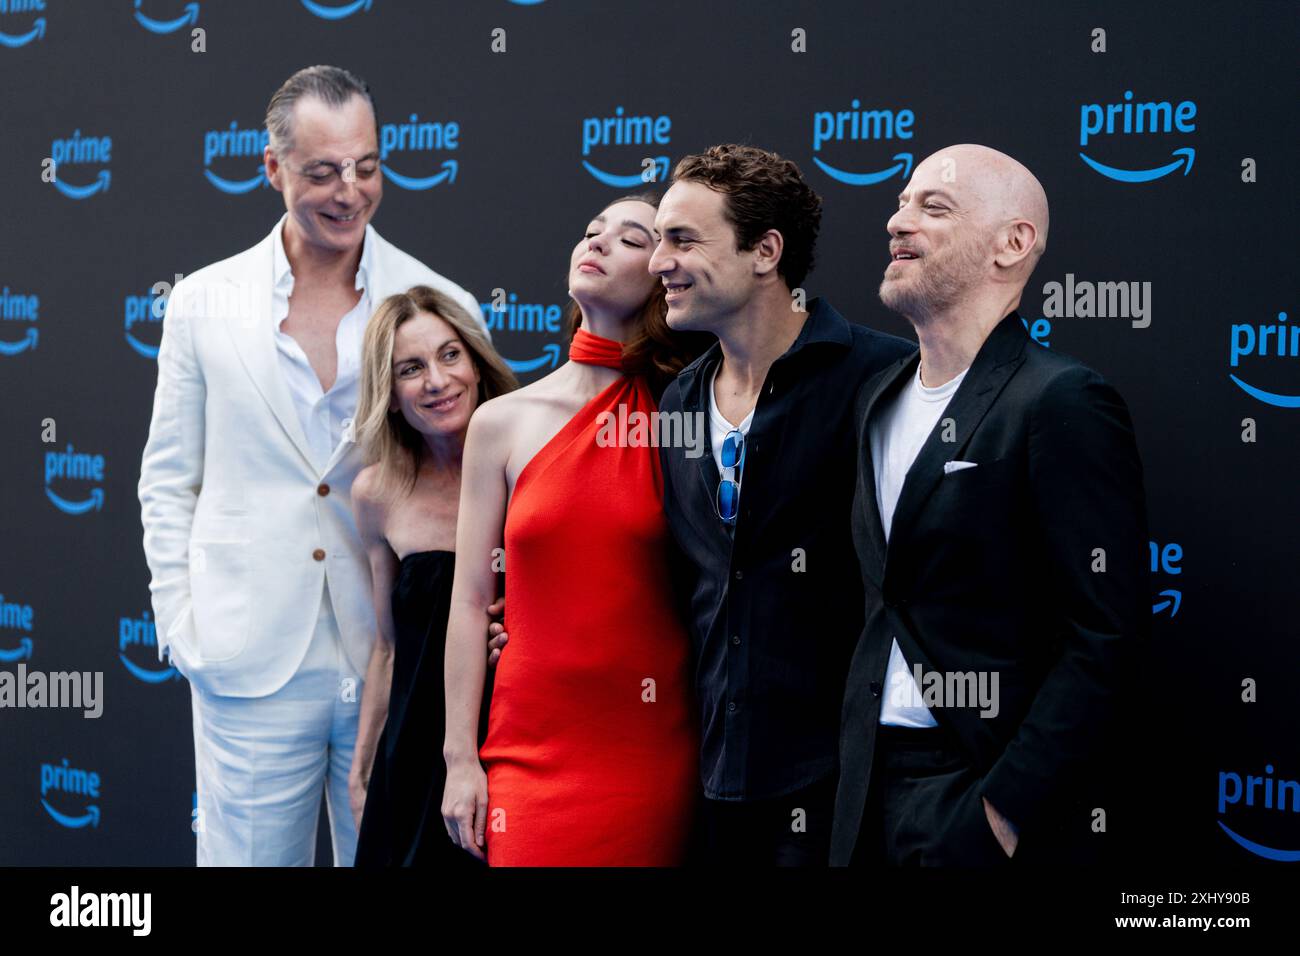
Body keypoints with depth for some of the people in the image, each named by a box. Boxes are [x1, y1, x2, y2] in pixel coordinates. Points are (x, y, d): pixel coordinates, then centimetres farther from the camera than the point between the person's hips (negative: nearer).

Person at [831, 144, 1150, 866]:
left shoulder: (1063, 402, -13)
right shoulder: (880, 400, 11)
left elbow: (1106, 637, -17)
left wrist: (1006, 806, -19)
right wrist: (857, 770, 7)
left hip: (986, 788, -7)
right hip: (872, 786, 7)